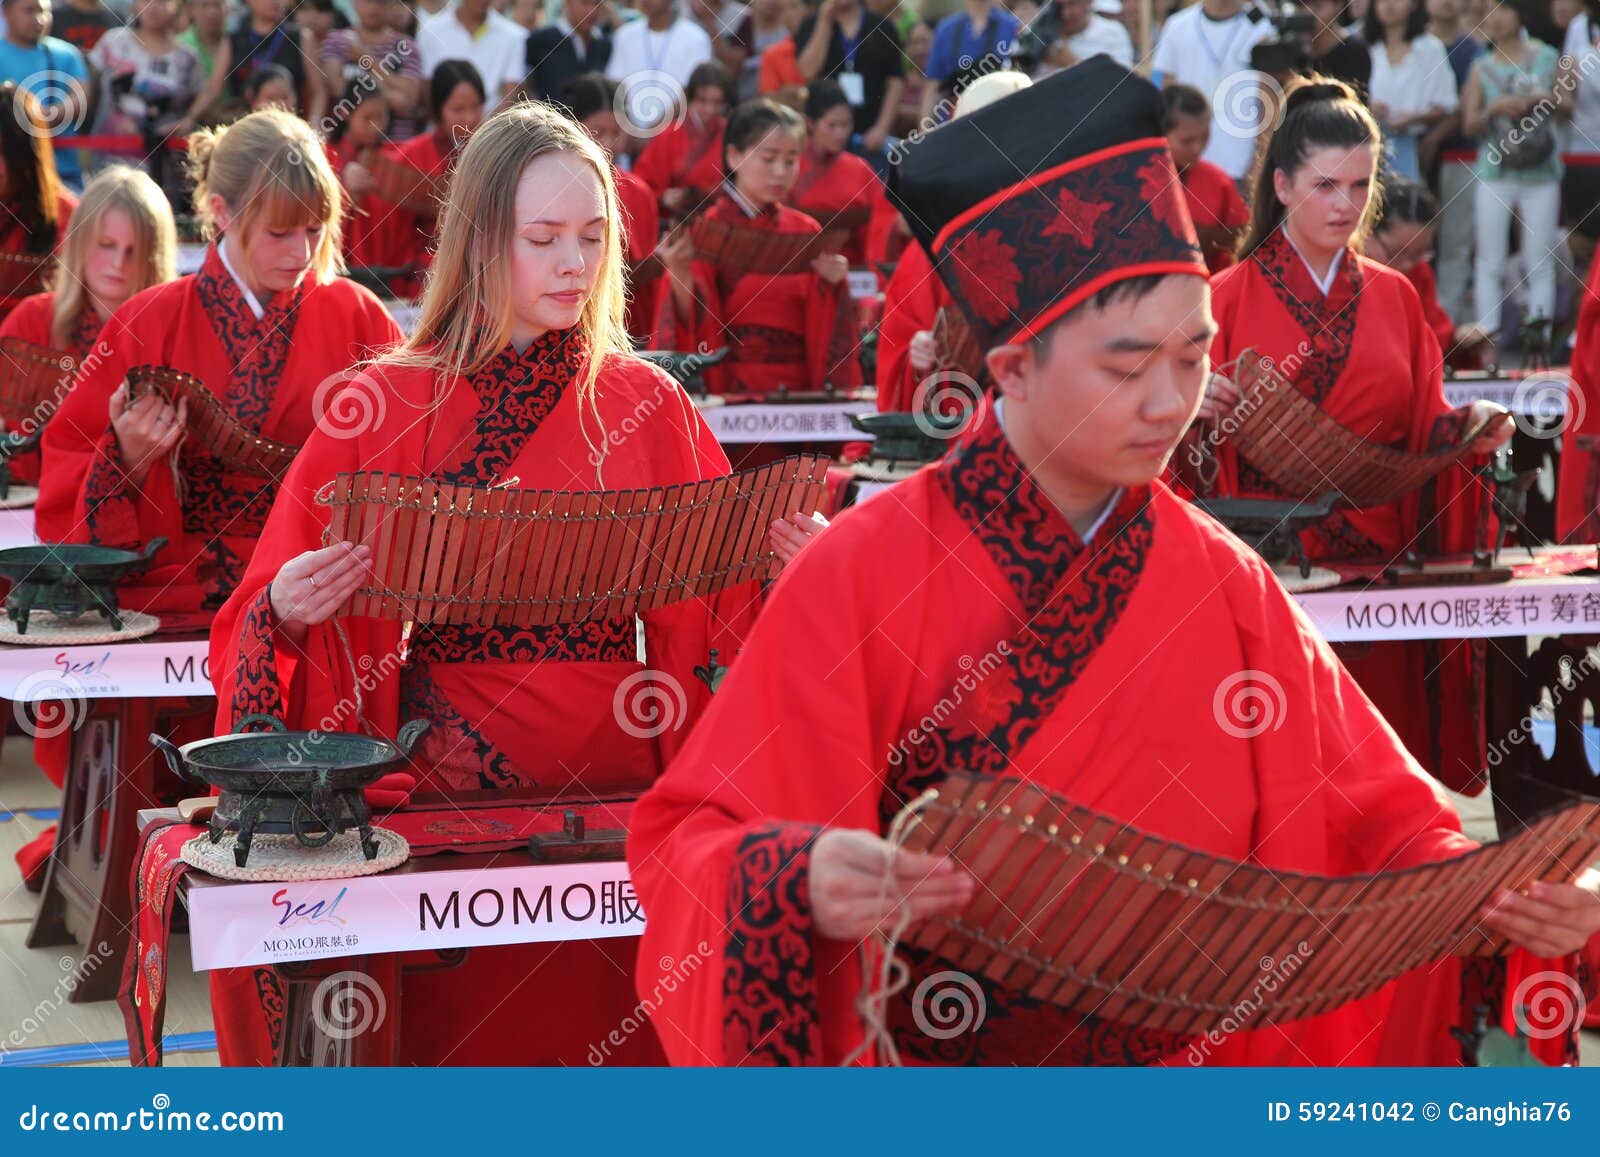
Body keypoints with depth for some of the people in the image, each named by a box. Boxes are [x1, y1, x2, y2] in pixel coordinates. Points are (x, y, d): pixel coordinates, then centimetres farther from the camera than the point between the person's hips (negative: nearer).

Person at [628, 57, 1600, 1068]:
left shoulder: (1227, 586, 1)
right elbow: (693, 844, -10)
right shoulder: (860, 577, -10)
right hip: (914, 1081, -3)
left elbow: (1373, 823, 3)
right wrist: (803, 886, -29)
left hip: (1198, 1059, 3)